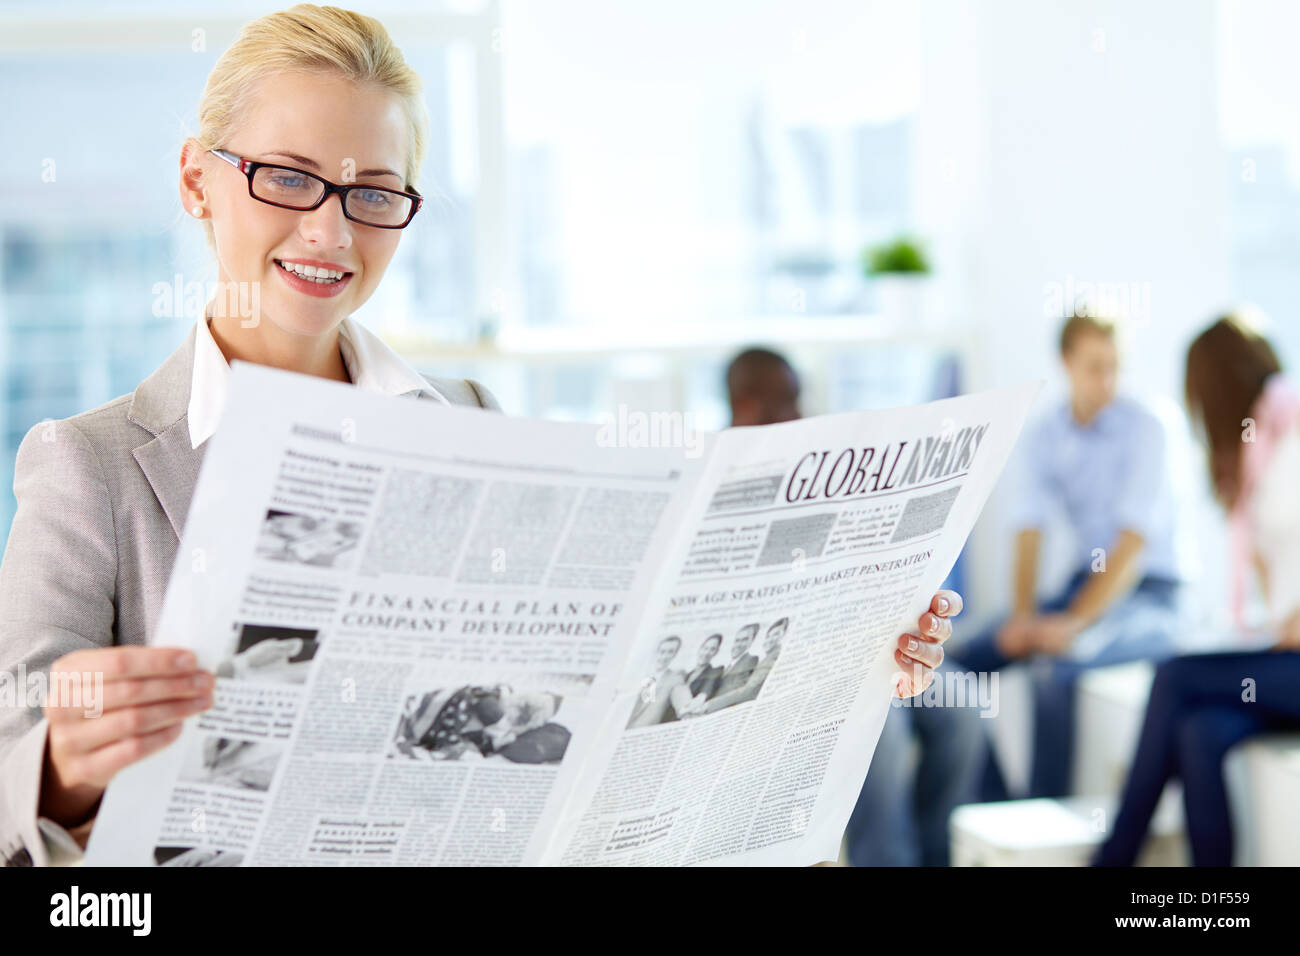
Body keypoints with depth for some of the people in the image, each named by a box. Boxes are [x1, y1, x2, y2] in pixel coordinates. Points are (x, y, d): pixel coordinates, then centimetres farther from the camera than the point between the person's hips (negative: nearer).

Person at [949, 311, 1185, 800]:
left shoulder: (1142, 428, -13)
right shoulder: (1046, 434, 5)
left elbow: (1135, 541, -19)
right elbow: (1029, 527, 4)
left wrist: (1075, 621, -25)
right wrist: (1023, 614, -11)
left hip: (1148, 594, -6)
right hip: (1086, 580, 6)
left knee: (1053, 664, -33)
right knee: (963, 659, -8)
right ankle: (995, 807, -2)